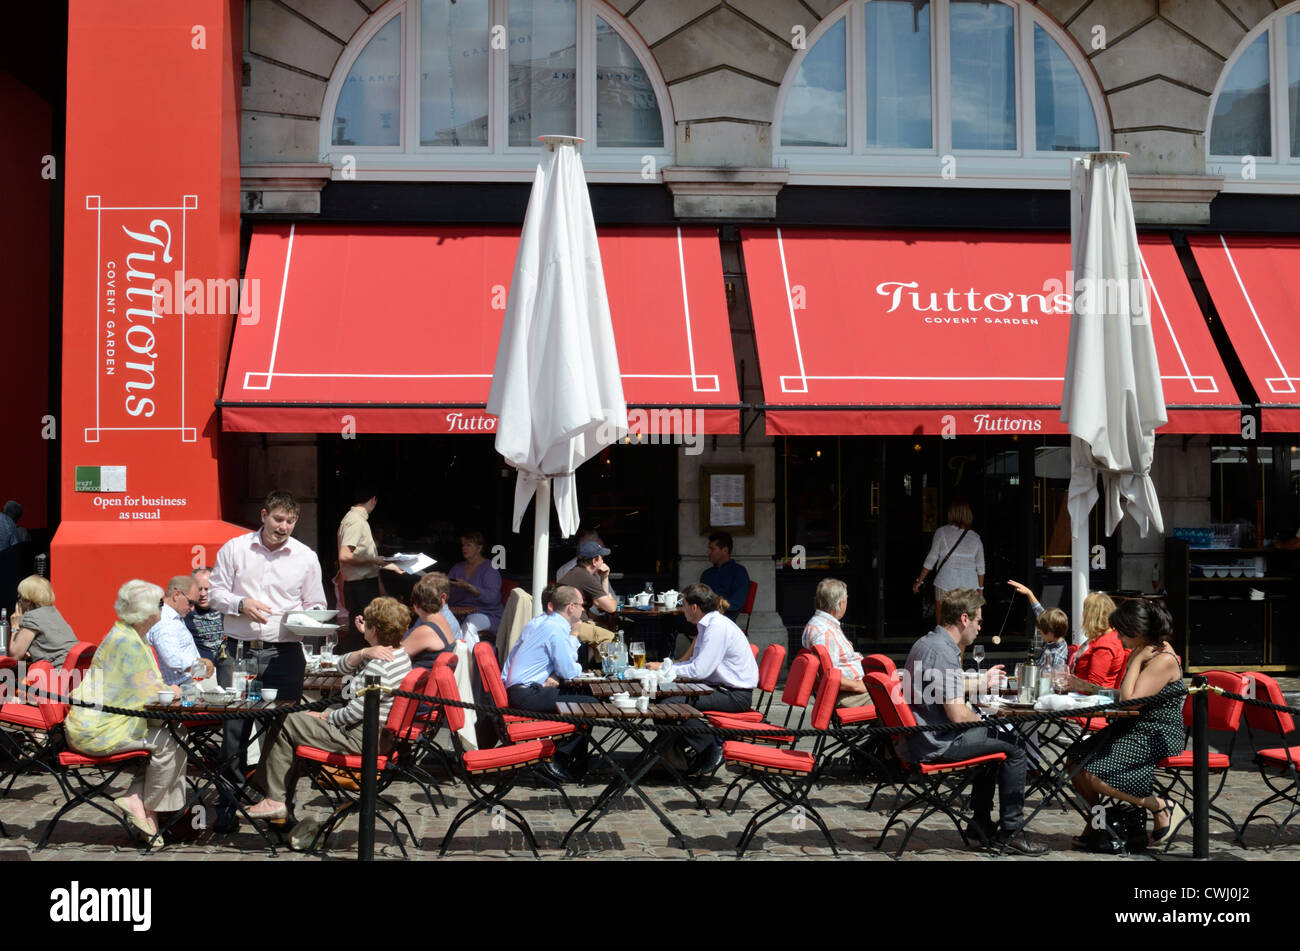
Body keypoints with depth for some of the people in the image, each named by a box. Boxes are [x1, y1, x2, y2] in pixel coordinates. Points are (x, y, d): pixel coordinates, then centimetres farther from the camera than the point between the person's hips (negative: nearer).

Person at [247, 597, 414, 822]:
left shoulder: (378, 666, -26)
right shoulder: (399, 655, 6)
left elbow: (355, 712, -24)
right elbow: (344, 667, 7)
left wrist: (326, 717, -8)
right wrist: (362, 653, -12)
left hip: (360, 739, -11)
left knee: (283, 725, -2)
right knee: (303, 716, 21)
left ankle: (275, 799, 6)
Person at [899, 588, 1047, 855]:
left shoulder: (928, 642, 12)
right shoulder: (942, 652, -22)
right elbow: (958, 714, -25)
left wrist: (982, 681, 35)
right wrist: (982, 717, -5)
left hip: (925, 737, 11)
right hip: (937, 745, -11)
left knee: (992, 739, 28)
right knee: (1013, 747, -3)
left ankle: (981, 821, 30)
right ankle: (1011, 831, 5)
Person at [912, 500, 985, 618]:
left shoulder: (942, 532, -2)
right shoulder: (975, 538, 7)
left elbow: (931, 559, -3)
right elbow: (980, 568, 10)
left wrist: (919, 581, 5)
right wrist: (980, 588, 22)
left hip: (946, 583, -3)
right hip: (970, 585, 3)